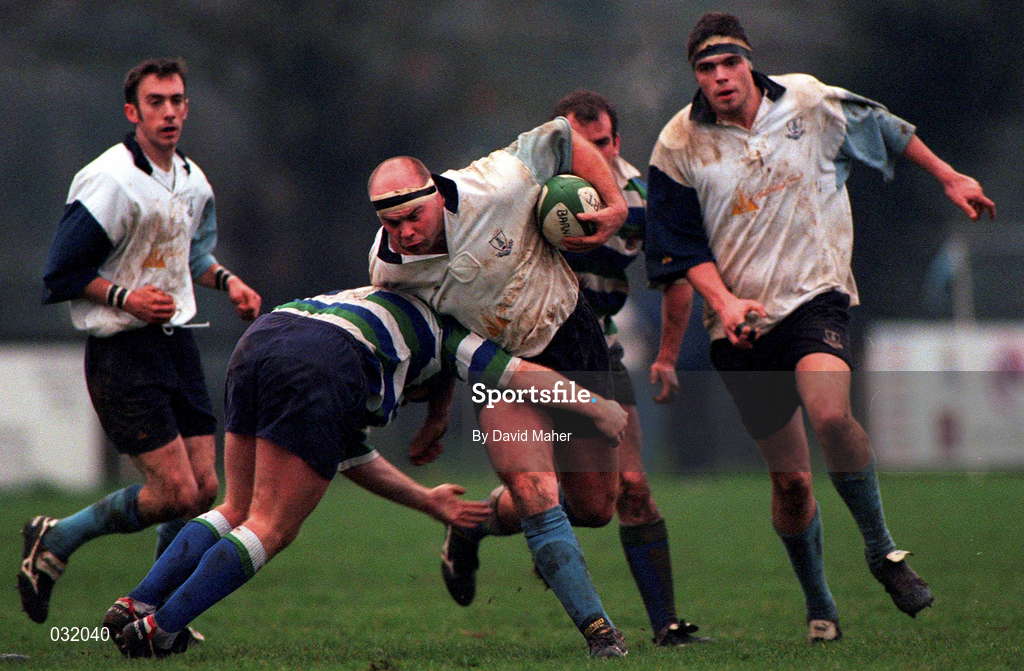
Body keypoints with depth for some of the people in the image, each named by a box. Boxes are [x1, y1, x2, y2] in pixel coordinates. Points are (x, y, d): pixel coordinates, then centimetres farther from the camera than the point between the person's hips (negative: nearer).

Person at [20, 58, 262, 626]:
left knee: (203, 486, 1)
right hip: (122, 351, -8)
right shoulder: (112, 183, -17)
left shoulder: (192, 181, 10)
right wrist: (126, 297, -22)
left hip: (175, 342, 8)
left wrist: (226, 280, 10)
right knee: (176, 492, -13)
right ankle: (54, 540, 7)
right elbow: (62, 273, -13)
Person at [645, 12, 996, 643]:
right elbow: (680, 246, 2)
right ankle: (819, 608, 24)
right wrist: (722, 300, -14)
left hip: (816, 295, -1)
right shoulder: (679, 148, -2)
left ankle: (882, 549, -11)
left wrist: (950, 178, 26)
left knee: (830, 413, -31)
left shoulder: (813, 104, 0)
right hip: (742, 323, 1)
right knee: (790, 478, 3)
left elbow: (888, 131, 18)